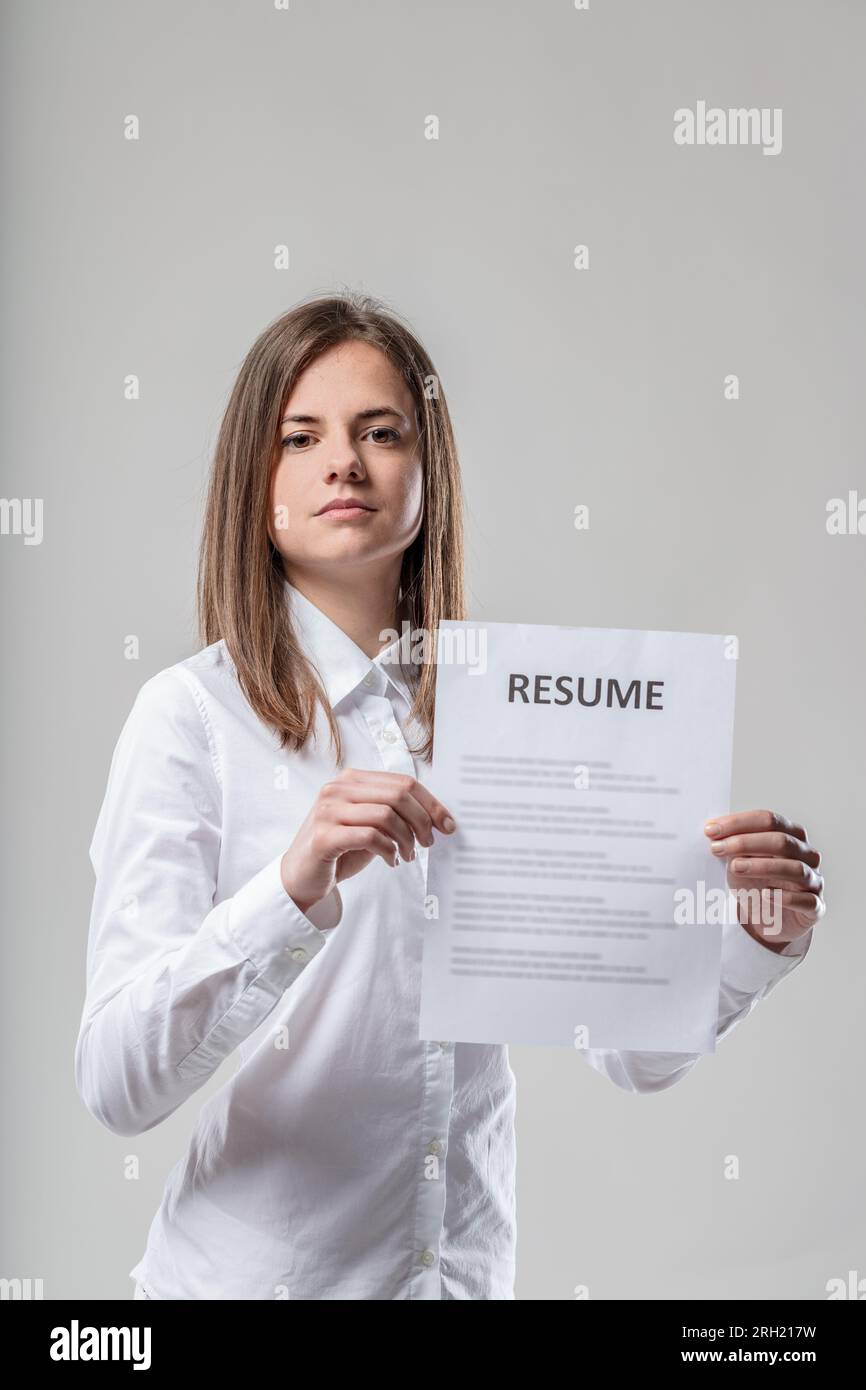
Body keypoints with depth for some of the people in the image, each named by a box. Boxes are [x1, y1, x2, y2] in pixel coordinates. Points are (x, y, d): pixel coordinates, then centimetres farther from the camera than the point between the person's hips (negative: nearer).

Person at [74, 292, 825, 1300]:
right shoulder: (192, 711, -11)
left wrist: (758, 940, -18)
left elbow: (634, 1055, -1)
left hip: (472, 1262, 3)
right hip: (256, 1264, -3)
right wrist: (293, 889, -33)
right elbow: (114, 1084, -20)